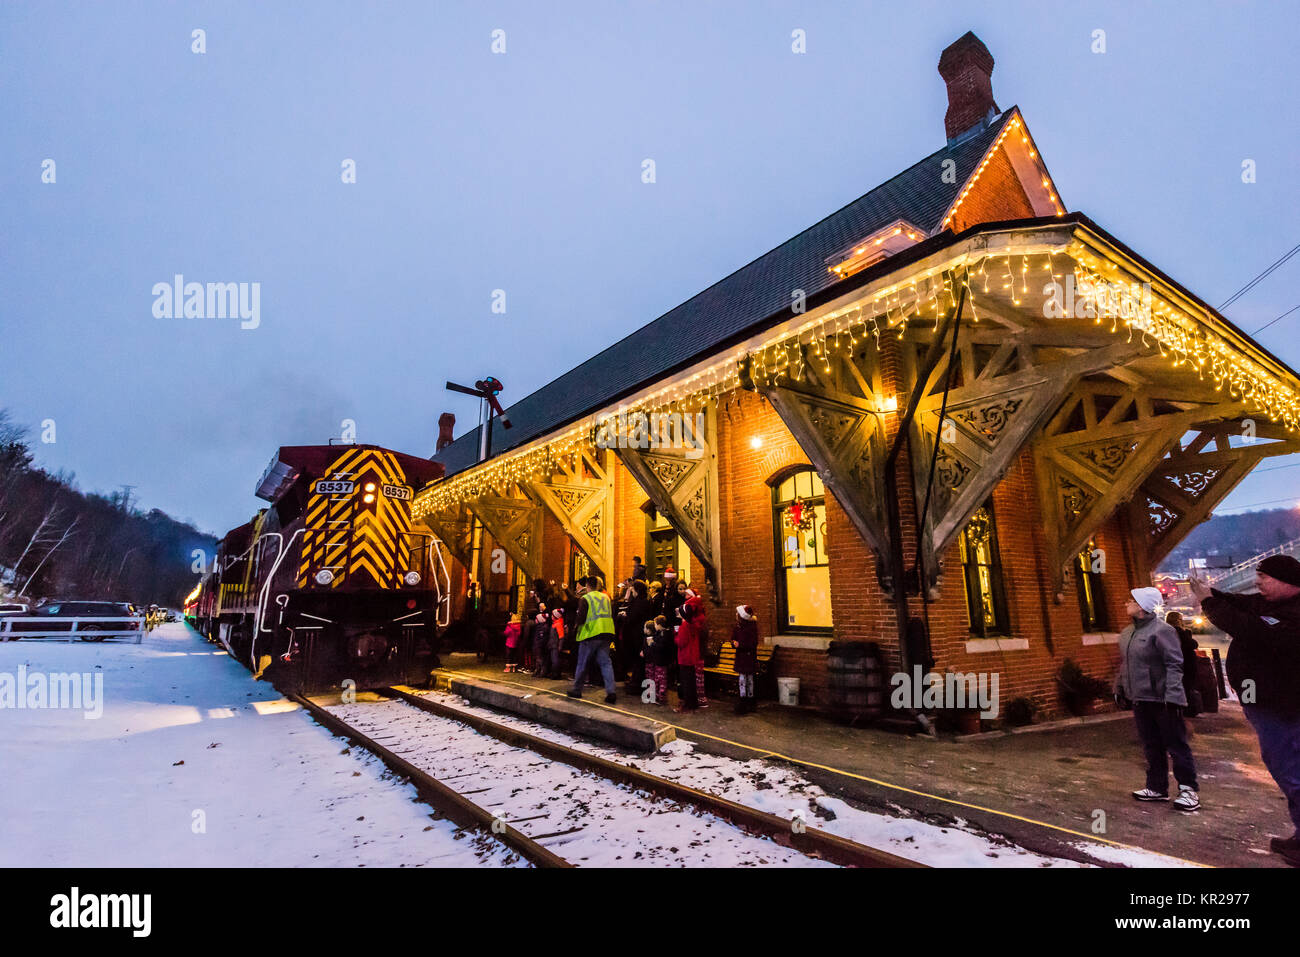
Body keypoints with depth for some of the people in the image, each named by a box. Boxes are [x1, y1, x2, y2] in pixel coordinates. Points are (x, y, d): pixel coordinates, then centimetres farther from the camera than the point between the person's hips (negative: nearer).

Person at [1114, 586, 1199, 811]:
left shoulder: (1161, 630, -13)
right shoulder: (1127, 632, 11)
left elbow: (1174, 664, -17)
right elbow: (1123, 664, 20)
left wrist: (1172, 695, -23)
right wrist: (1119, 688, 19)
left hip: (1161, 699, -8)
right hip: (1140, 699, 8)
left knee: (1175, 744, 2)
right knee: (1151, 746, 13)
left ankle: (1188, 789, 12)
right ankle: (1157, 787, 22)